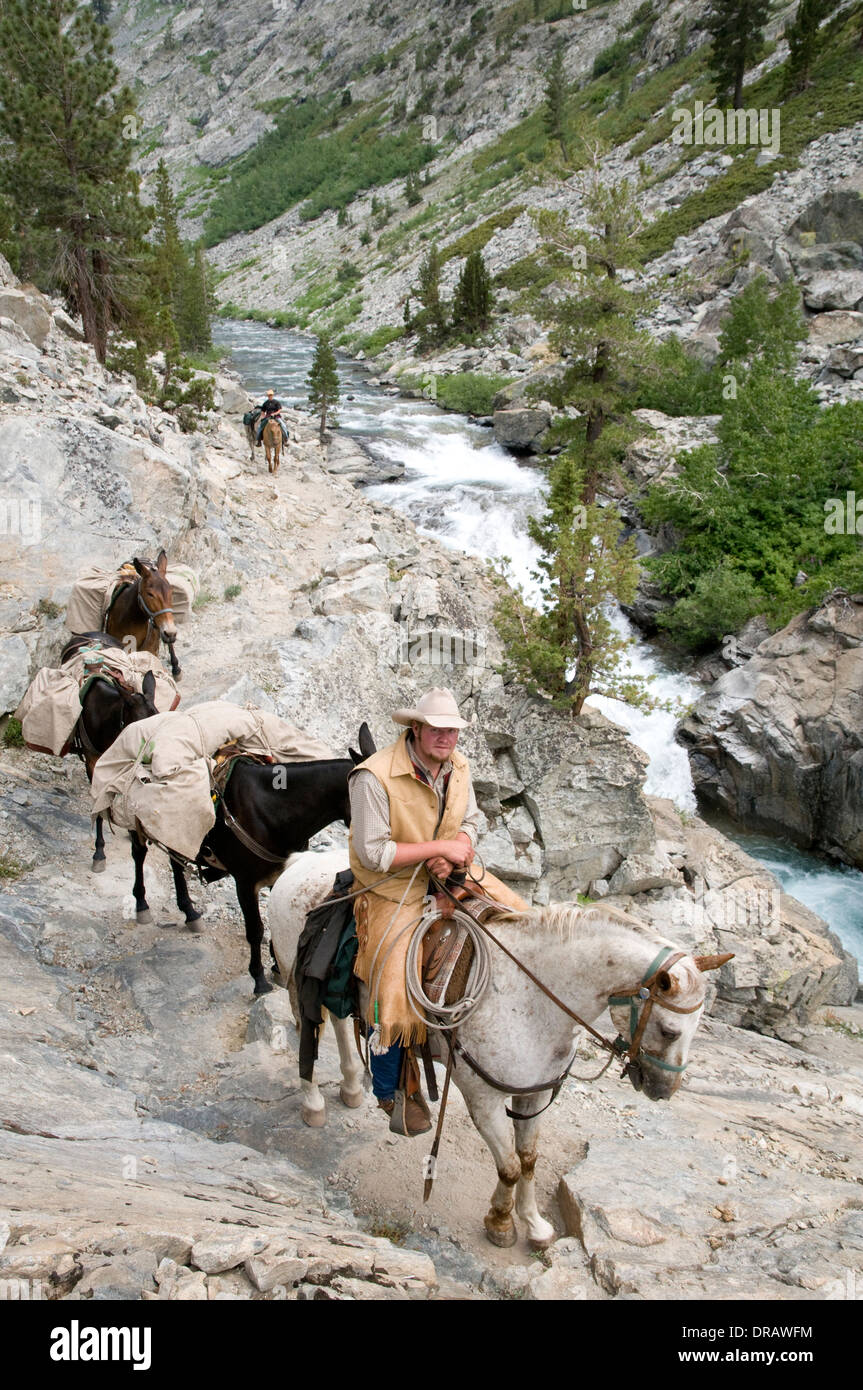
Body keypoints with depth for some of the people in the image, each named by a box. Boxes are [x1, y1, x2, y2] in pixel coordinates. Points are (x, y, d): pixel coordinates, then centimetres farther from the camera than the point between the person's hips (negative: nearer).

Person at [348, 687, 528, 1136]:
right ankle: (392, 1091, 12)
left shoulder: (458, 766, -2)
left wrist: (455, 854, -14)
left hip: (449, 875, 6)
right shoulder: (375, 777, -23)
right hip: (393, 889, -6)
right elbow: (374, 854, -24)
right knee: (396, 995, -13)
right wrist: (441, 846, -23)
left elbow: (471, 821, 9)